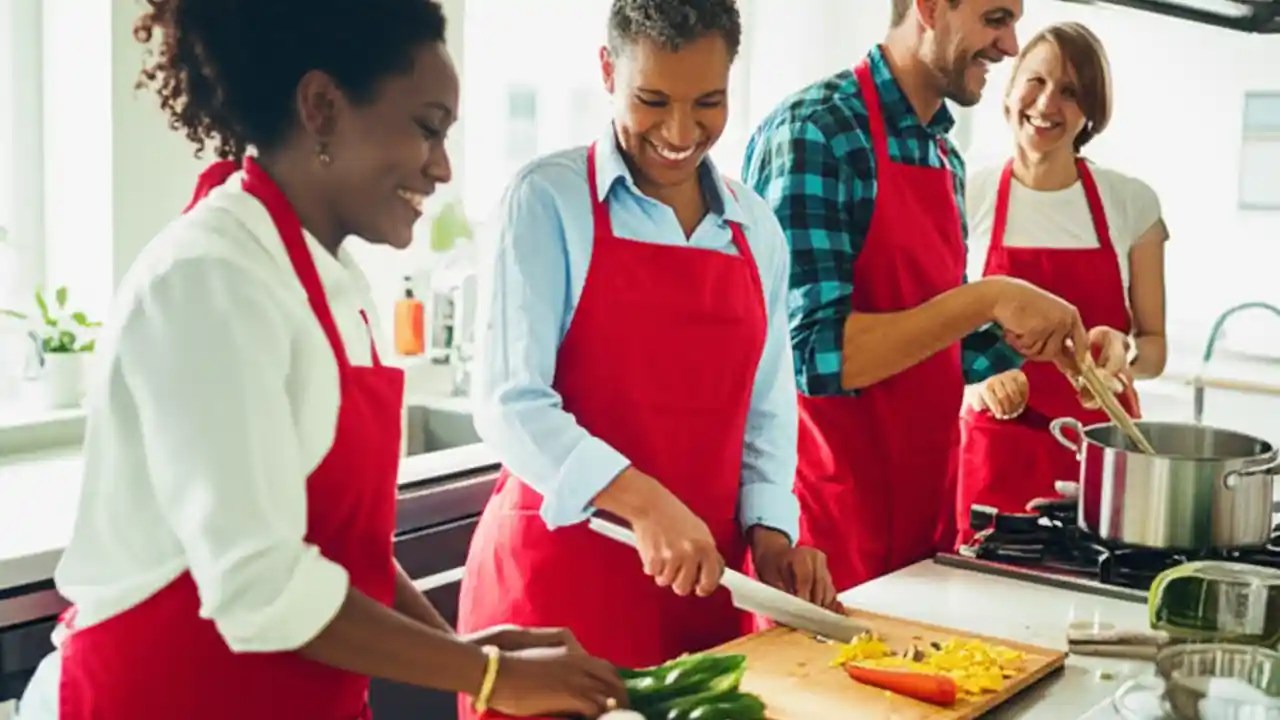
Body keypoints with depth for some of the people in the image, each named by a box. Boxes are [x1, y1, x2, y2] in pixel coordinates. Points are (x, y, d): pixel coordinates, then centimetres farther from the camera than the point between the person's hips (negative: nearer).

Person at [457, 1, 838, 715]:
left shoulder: (757, 228, 7)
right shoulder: (549, 198, -8)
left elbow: (765, 409, 12)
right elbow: (510, 402, -14)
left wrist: (769, 530, -4)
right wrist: (641, 501, -25)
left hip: (705, 575, 5)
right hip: (562, 568, -4)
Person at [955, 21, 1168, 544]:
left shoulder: (1132, 204, 2)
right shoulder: (967, 199, -1)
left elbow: (1154, 345, 7)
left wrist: (1125, 358, -15)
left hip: (1102, 447, 1)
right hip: (998, 447, -1)